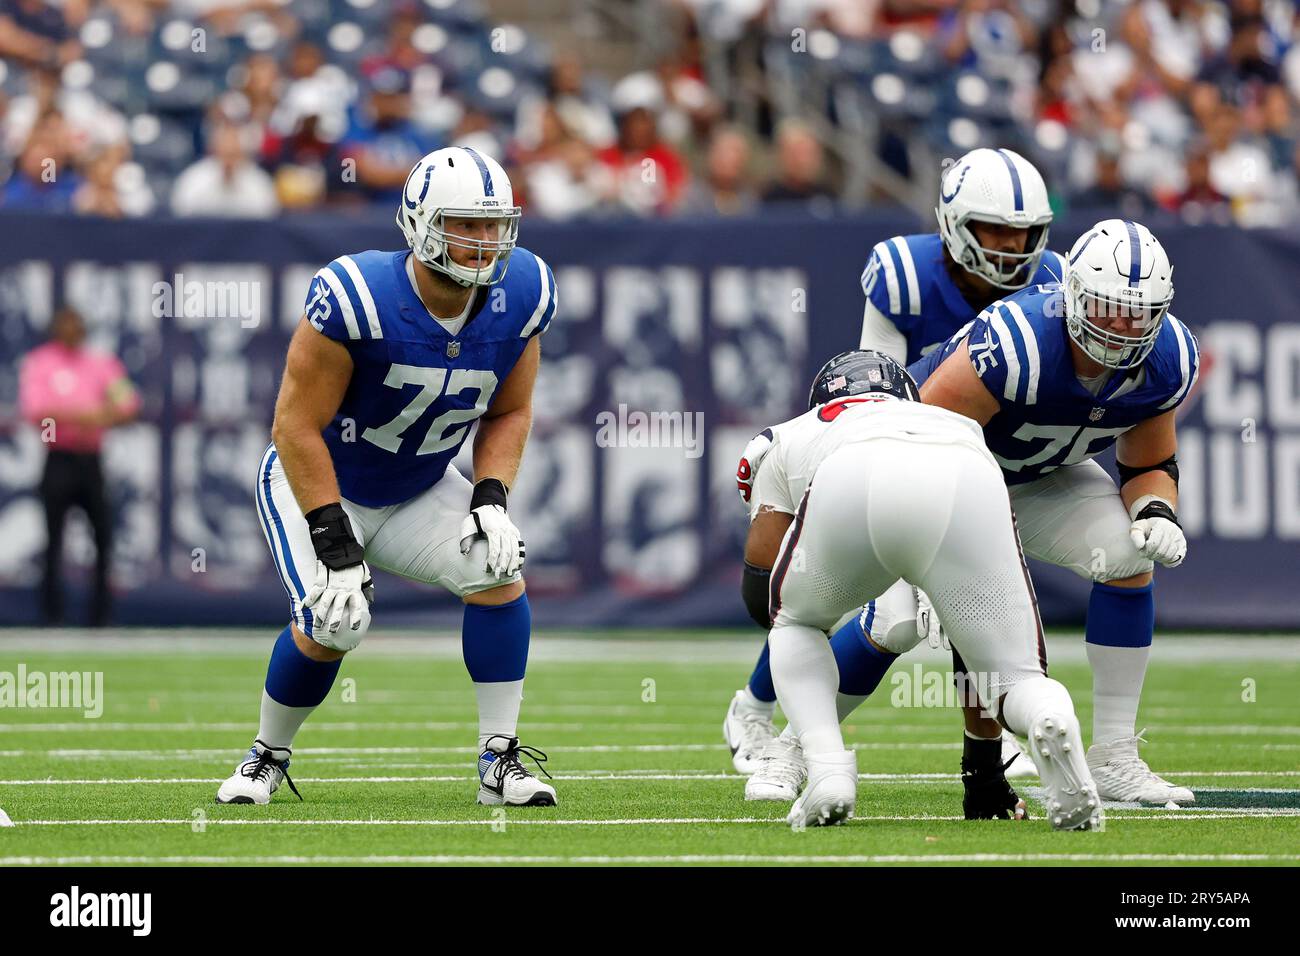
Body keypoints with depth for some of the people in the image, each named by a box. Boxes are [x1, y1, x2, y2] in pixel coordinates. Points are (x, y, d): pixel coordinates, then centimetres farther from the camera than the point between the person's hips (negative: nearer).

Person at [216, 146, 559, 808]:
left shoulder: (520, 295, -14)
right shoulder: (357, 298, -31)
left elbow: (508, 414, 2)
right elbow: (298, 426, -25)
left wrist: (491, 497, -16)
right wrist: (337, 546, -28)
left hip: (418, 492, 5)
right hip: (316, 486, -5)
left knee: (499, 574, -18)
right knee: (331, 626, -22)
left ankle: (500, 764, -8)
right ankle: (266, 758, 7)